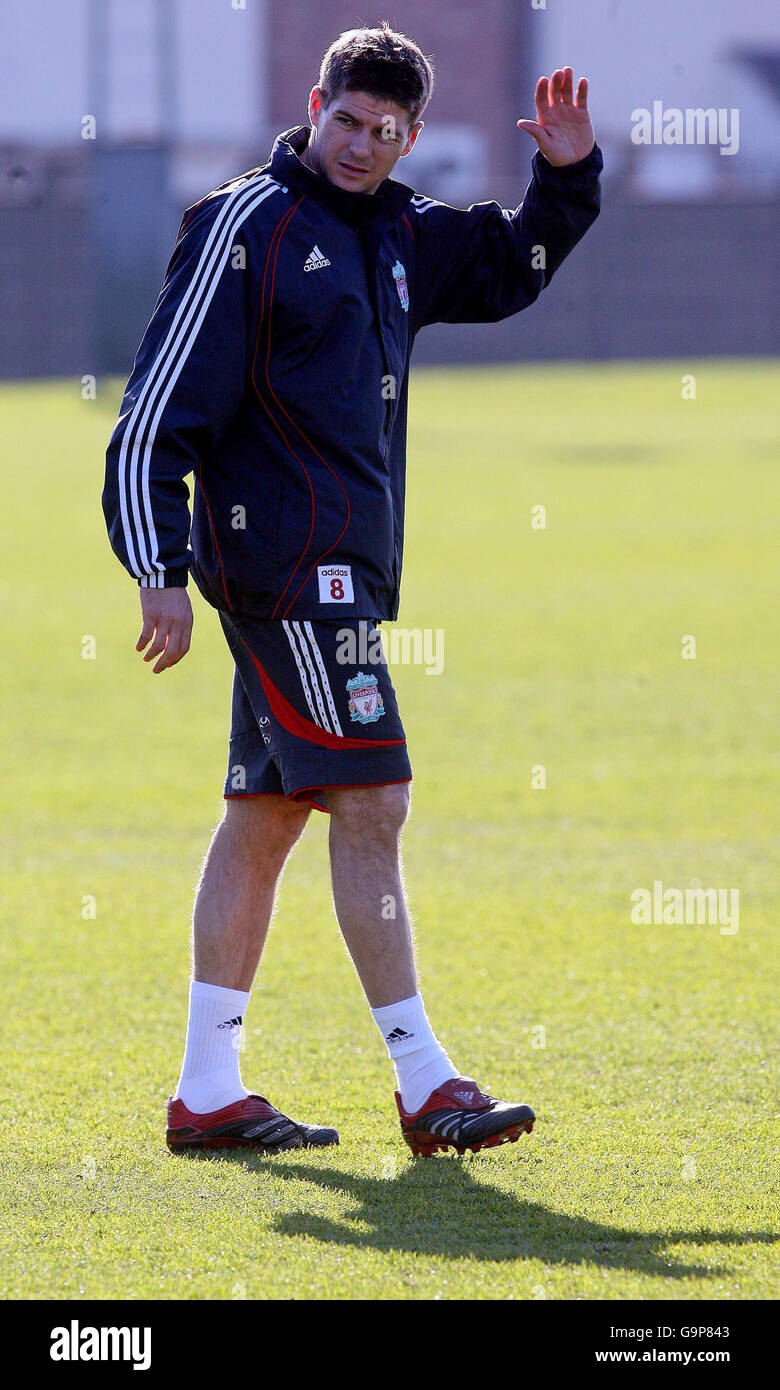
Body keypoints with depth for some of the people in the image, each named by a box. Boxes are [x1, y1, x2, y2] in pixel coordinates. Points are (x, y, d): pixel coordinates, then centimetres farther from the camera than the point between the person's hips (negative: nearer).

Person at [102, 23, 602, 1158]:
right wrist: (161, 571, -15)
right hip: (288, 562, -9)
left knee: (266, 815, 9)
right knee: (370, 801, -12)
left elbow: (511, 266, 30)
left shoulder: (398, 236, 15)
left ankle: (207, 1092, 12)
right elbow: (160, 408, -10)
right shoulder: (244, 226, -8)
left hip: (343, 571, 9)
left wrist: (569, 176, 10)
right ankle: (424, 1085, -13)